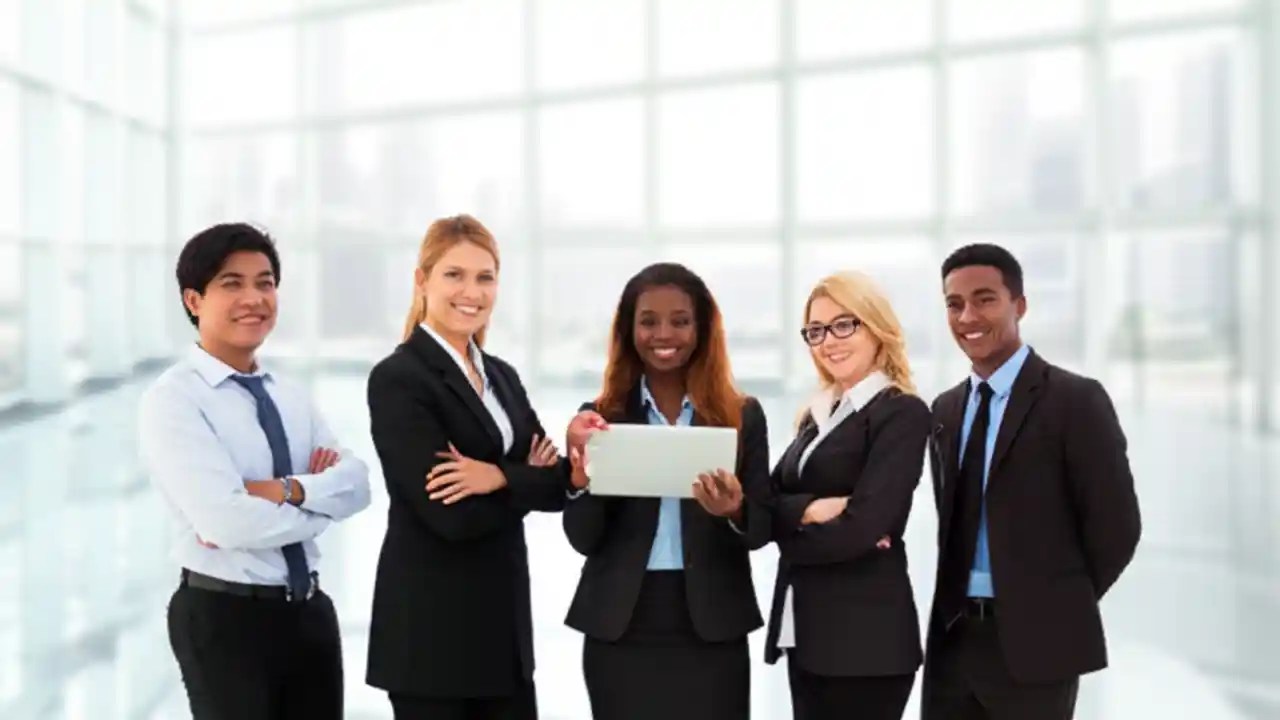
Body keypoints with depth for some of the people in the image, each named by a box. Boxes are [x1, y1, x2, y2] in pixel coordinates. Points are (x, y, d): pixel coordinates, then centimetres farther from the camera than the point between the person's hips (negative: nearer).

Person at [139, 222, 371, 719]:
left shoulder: (290, 396, 11)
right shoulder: (172, 400, -12)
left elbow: (356, 484, -2)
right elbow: (225, 522, -23)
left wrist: (288, 490, -20)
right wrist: (321, 503, -9)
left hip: (310, 609, 6)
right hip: (223, 616, -6)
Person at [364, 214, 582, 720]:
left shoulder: (502, 376, 12)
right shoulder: (398, 378, -12)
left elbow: (559, 483, 2)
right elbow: (453, 514, -20)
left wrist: (501, 477, -16)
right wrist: (529, 480, -6)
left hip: (505, 622, 7)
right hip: (430, 629, -7)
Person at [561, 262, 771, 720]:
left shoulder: (742, 415, 4)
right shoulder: (602, 418, 3)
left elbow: (762, 530, 2)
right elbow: (583, 539, -1)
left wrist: (735, 511, -19)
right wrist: (581, 471, -19)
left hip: (711, 627, 0)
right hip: (620, 629, 0)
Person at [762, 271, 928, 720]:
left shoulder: (902, 413, -10)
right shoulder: (820, 413, 14)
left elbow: (860, 528, -19)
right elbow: (769, 503, 5)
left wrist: (789, 538, -3)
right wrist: (810, 509, -16)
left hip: (865, 633, -7)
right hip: (805, 626, 8)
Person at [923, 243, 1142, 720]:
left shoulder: (1074, 399, -9)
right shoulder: (946, 410, 11)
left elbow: (1115, 524, -10)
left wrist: (1060, 607, -2)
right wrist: (963, 604, 6)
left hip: (1034, 641, -6)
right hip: (953, 636, 6)